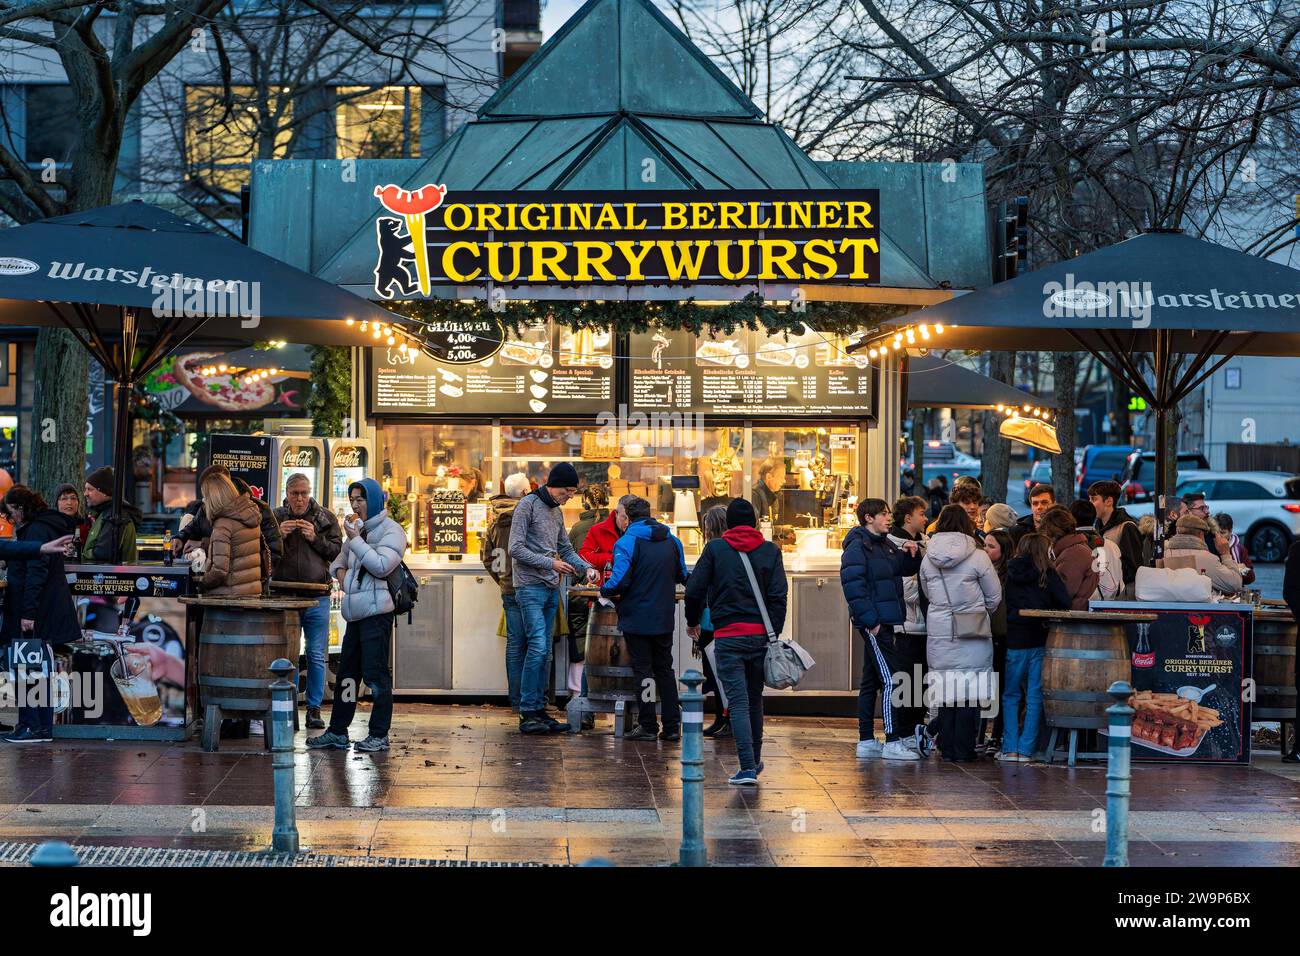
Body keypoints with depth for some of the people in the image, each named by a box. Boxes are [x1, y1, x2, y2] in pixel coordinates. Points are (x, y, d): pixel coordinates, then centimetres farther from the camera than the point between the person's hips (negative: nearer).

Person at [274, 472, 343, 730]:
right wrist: (279, 536, -11)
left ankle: (314, 709, 10)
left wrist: (316, 539, -13)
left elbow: (337, 551, 1)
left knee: (317, 656, 3)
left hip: (317, 599, 0)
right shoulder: (276, 518, 6)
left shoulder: (326, 518, 5)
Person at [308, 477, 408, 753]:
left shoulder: (390, 531, -6)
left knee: (375, 673, -7)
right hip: (356, 613, 9)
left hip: (376, 612, -9)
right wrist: (339, 570, 11)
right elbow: (340, 559, 35)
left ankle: (379, 735, -3)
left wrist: (355, 540, -17)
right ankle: (337, 732, 17)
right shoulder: (359, 530, 21)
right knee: (346, 672, 12)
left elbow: (381, 566, -20)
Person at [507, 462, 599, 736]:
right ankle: (527, 713, -12)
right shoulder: (528, 505, -8)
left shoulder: (557, 512, 17)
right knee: (538, 647, -15)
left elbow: (566, 549, 23)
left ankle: (539, 710, 10)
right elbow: (516, 549, -13)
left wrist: (586, 568, 5)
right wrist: (550, 563, -16)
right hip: (530, 587, -8)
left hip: (551, 589, 8)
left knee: (544, 651, 7)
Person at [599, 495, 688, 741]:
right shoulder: (672, 540, 6)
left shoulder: (627, 543, -13)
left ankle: (648, 726, 5)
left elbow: (619, 582, -20)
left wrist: (603, 590, -1)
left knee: (643, 670, 3)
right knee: (665, 669, 14)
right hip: (665, 619, 5)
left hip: (637, 618, -5)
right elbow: (683, 576, 13)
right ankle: (672, 726, 13)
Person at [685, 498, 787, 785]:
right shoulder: (770, 551, 5)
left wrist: (692, 622, 16)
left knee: (738, 702, -5)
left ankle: (747, 767, -15)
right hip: (760, 635, 3)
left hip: (727, 636, -2)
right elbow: (779, 595, -1)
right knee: (755, 699, 18)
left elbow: (694, 589, 0)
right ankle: (755, 760, 30)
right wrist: (774, 634, 1)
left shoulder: (715, 549, 1)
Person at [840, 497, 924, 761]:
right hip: (874, 624, -10)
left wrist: (912, 554, 6)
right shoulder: (858, 547, -10)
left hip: (887, 623, 10)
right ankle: (893, 742, -11)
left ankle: (866, 742, 16)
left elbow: (906, 569, 28)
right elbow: (852, 585, -17)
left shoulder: (886, 545, 18)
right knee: (892, 679, -12)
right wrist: (870, 620, -21)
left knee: (872, 682, 12)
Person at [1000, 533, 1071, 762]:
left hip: (1013, 641, 1)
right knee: (1034, 697, 5)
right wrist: (1046, 615, 9)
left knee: (1010, 696, 11)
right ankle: (1026, 749, 2)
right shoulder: (1048, 574, -3)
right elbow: (1065, 603, -7)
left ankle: (1010, 748, 5)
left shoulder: (1009, 573, 1)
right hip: (1039, 642, -1)